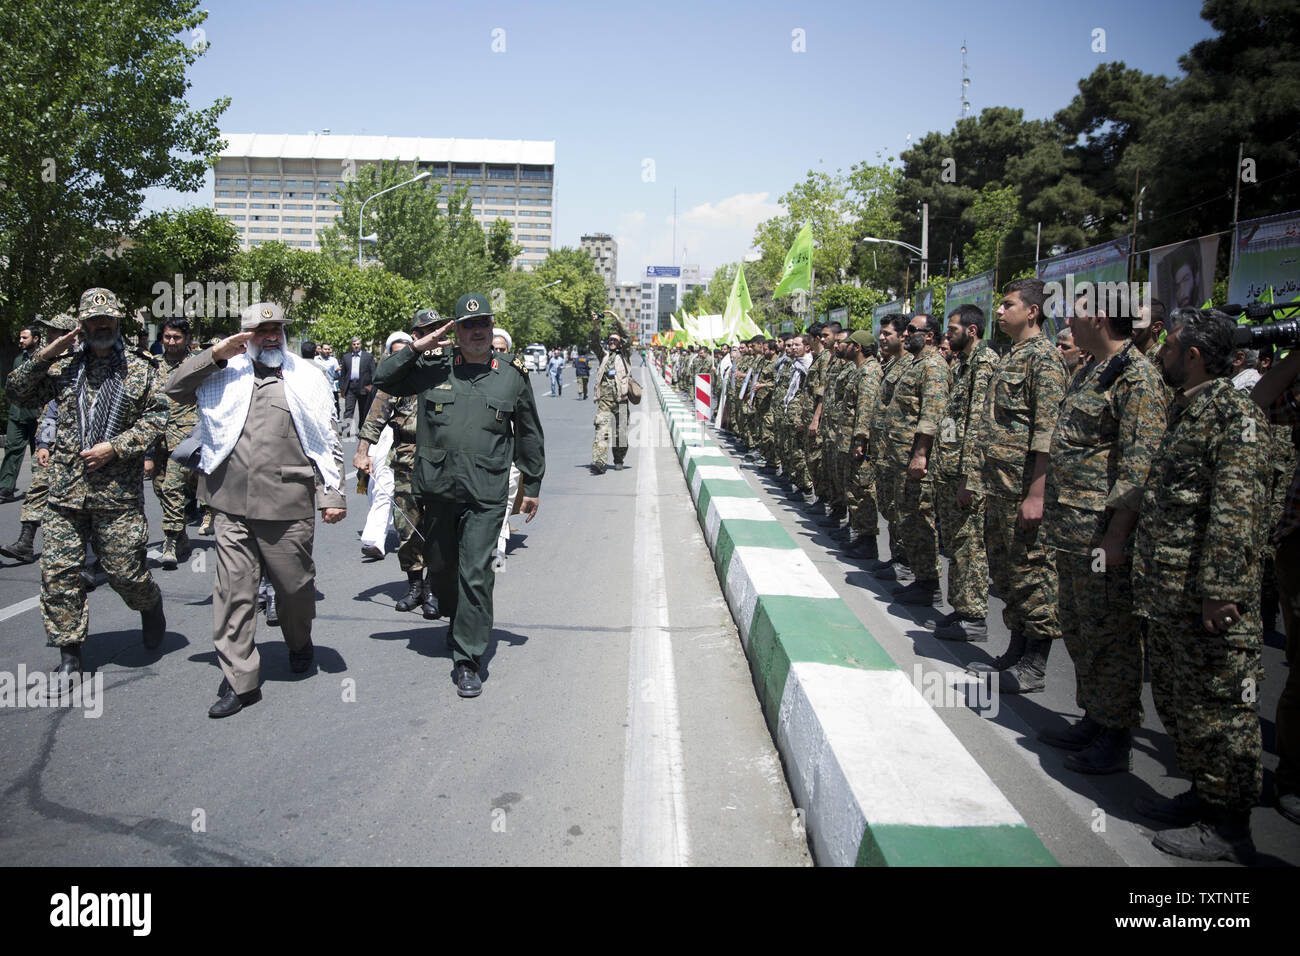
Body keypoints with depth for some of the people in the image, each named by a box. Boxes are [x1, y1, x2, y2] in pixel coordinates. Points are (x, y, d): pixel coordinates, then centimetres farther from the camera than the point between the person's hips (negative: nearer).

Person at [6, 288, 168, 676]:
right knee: (59, 572, 1)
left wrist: (115, 447, -11)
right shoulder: (65, 367, 13)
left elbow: (156, 416, 0)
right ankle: (69, 651, 12)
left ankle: (151, 605, 33)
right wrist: (43, 356, -1)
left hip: (119, 493, -3)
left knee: (126, 572, 0)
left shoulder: (141, 368, 5)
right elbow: (18, 391, 13)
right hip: (66, 490, 3)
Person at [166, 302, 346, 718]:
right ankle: (239, 680, 10)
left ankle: (300, 644, 38)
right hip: (233, 506, 2)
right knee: (234, 591, 2)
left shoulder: (307, 377, 8)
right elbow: (174, 388, 9)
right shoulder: (225, 374, 12)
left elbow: (328, 442, 6)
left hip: (288, 505, -1)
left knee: (295, 585, 8)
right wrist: (215, 354, -1)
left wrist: (332, 494, -2)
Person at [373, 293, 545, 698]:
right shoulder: (433, 368, 5)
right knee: (440, 566, 16)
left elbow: (529, 436, 13)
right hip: (437, 488, 2)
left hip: (486, 495, -2)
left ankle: (467, 661, 1)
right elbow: (384, 379, 9)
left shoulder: (512, 376, 6)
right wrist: (416, 348, -3)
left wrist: (532, 487, 14)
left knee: (476, 574, -7)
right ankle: (457, 621, 44)